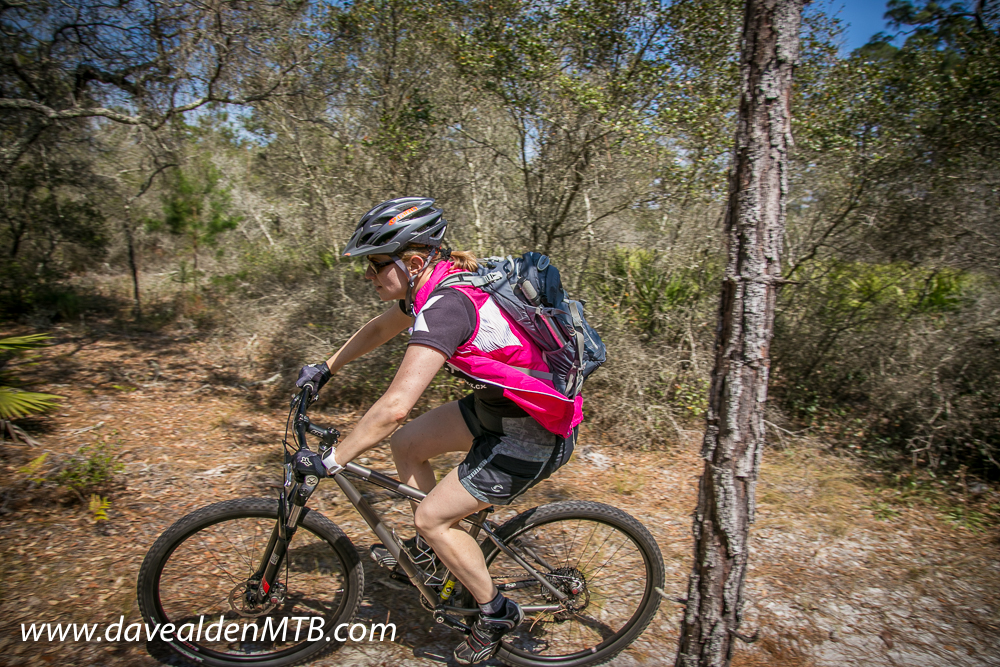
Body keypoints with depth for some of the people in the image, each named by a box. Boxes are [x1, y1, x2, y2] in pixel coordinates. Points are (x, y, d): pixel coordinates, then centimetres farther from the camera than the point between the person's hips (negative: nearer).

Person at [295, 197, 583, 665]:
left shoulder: (445, 306, -29)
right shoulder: (432, 285, 0)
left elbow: (393, 408, -33)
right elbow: (377, 330, 19)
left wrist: (328, 462, -21)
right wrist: (325, 369, 24)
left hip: (535, 436, -9)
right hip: (500, 403, 9)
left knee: (432, 517, -2)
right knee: (405, 444, 12)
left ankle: (496, 614, 20)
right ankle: (430, 548, 33)